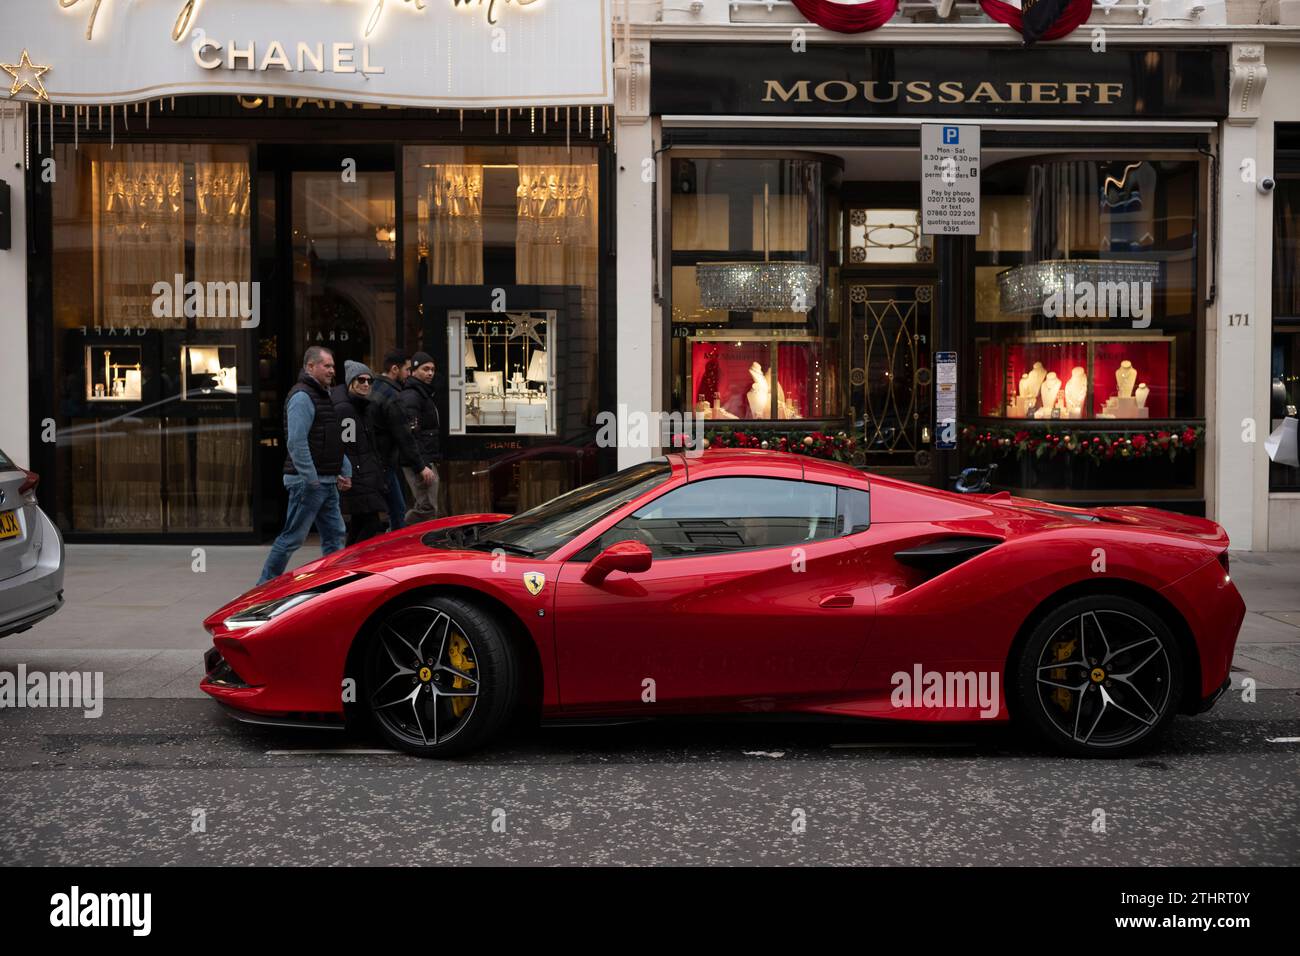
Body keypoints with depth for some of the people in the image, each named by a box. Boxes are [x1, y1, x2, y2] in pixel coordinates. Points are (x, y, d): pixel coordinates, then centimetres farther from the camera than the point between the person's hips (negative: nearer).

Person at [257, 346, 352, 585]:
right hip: (308, 482, -10)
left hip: (327, 482, 10)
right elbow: (296, 443, -22)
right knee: (292, 537, -4)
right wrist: (312, 480, -23)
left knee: (334, 535, 10)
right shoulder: (302, 397, -14)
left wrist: (345, 471, 16)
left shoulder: (323, 396, 19)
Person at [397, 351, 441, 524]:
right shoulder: (411, 397, -13)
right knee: (428, 509, -10)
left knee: (422, 508, 15)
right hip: (420, 462, -10)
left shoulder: (424, 394, 20)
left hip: (427, 461, 10)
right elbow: (409, 436, -21)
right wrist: (421, 467, -24)